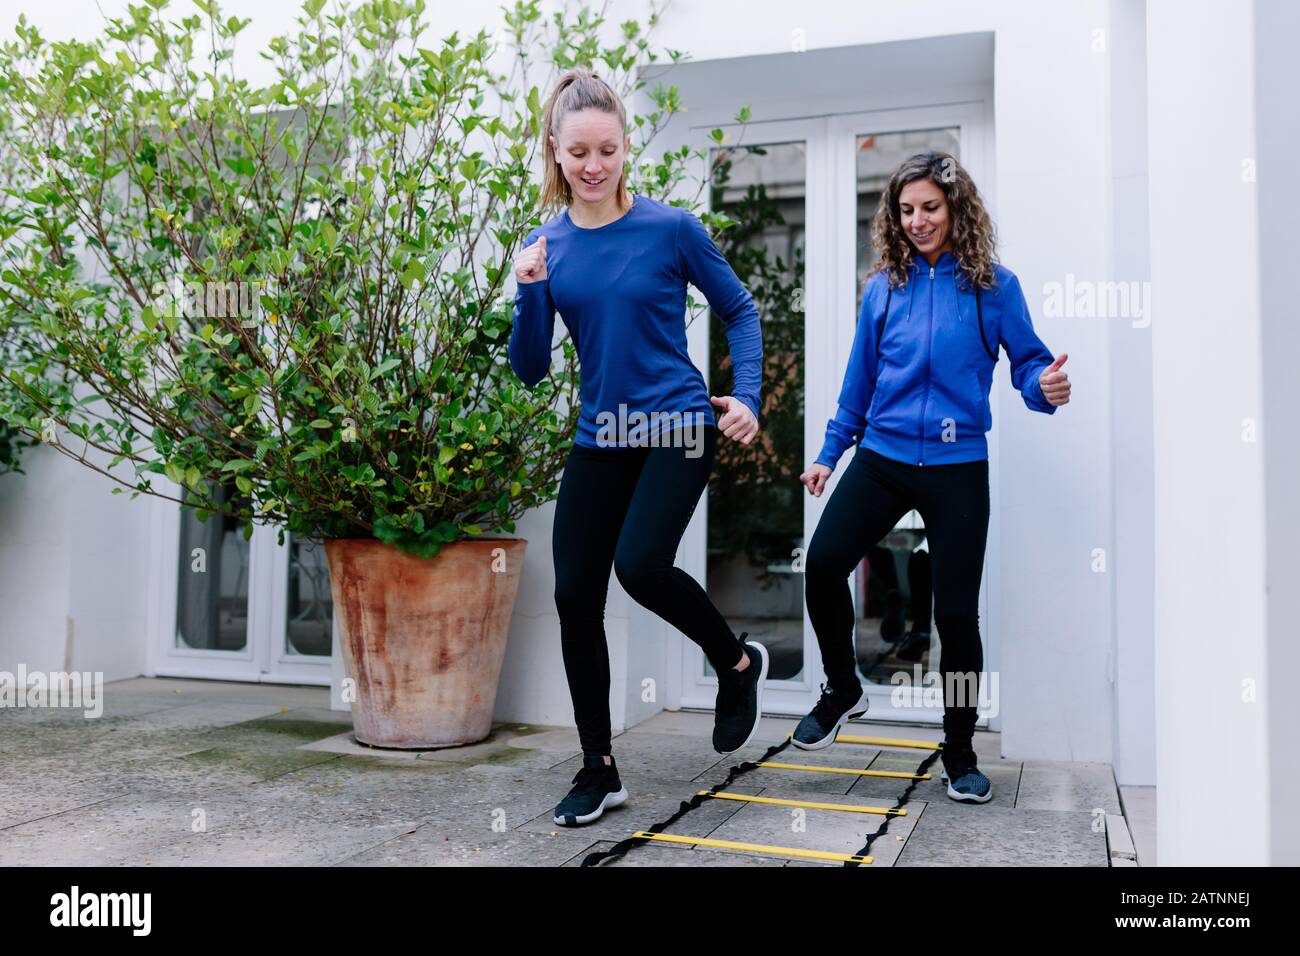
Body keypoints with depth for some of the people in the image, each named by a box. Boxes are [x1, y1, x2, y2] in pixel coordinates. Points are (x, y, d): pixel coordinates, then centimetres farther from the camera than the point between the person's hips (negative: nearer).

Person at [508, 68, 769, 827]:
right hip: (600, 439, 5)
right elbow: (530, 371, 2)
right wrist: (530, 293, -14)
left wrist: (748, 399, -8)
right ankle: (599, 771, 18)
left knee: (641, 565, -24)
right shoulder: (546, 246, 2)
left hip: (677, 428, -4)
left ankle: (739, 661, 10)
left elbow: (739, 310, 3)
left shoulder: (672, 228, -8)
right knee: (575, 595, 2)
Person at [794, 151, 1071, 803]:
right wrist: (830, 452, 18)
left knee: (956, 610, 0)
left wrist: (1047, 388, -22)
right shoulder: (884, 287, 7)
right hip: (882, 457, 3)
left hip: (957, 467, -2)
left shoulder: (993, 285, 0)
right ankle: (842, 689, 12)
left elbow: (1028, 363, 2)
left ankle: (960, 756, 19)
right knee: (824, 562, -15)